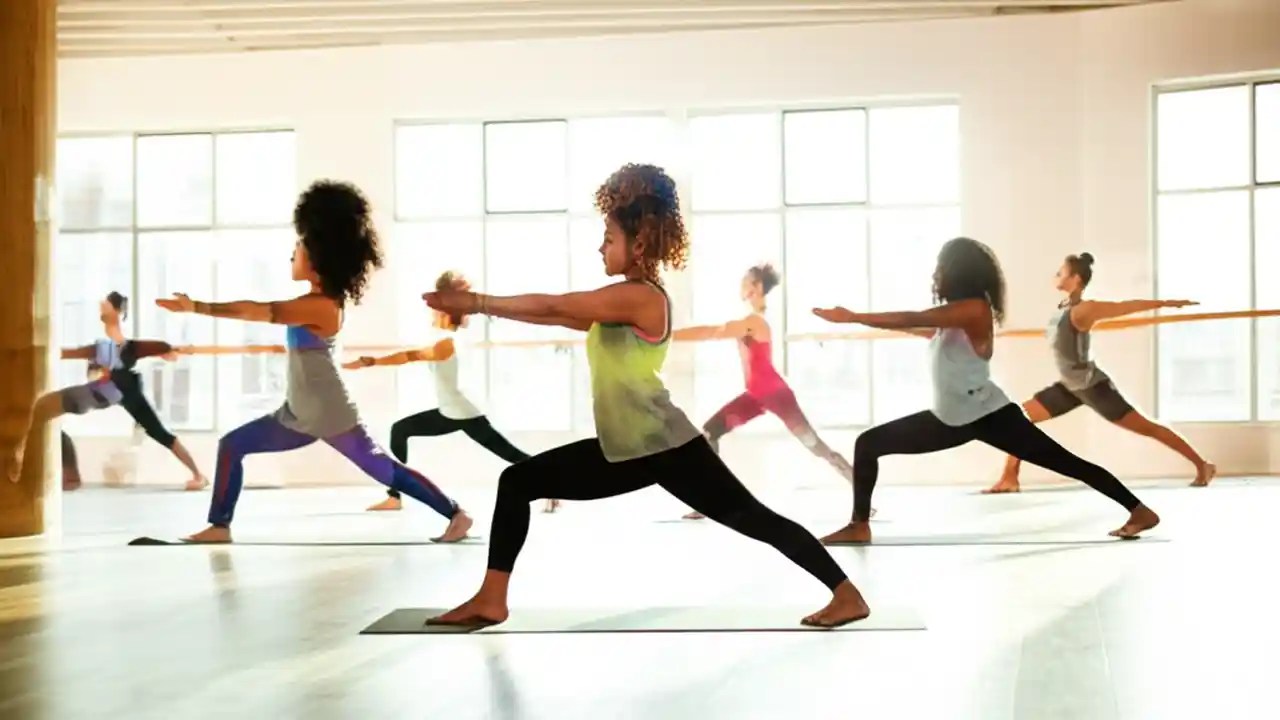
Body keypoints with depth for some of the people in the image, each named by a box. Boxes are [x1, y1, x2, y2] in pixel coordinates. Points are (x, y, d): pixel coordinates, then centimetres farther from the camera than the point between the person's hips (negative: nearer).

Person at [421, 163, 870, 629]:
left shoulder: (640, 297, -16)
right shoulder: (618, 304, 14)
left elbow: (551, 307, -14)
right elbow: (556, 316, 12)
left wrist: (476, 303, -8)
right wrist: (477, 306, 7)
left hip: (667, 448, -10)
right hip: (626, 451, 10)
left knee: (755, 518, -4)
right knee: (517, 482, 7)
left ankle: (847, 595, 5)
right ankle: (491, 599, 10)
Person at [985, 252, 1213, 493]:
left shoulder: (1081, 311, -19)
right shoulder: (1063, 308, 3)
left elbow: (1128, 306, -15)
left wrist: (1167, 303, -11)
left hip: (1092, 386, -8)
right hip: (1070, 386, 8)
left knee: (1146, 427, -3)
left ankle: (1202, 465, 7)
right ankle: (1009, 479, 5)